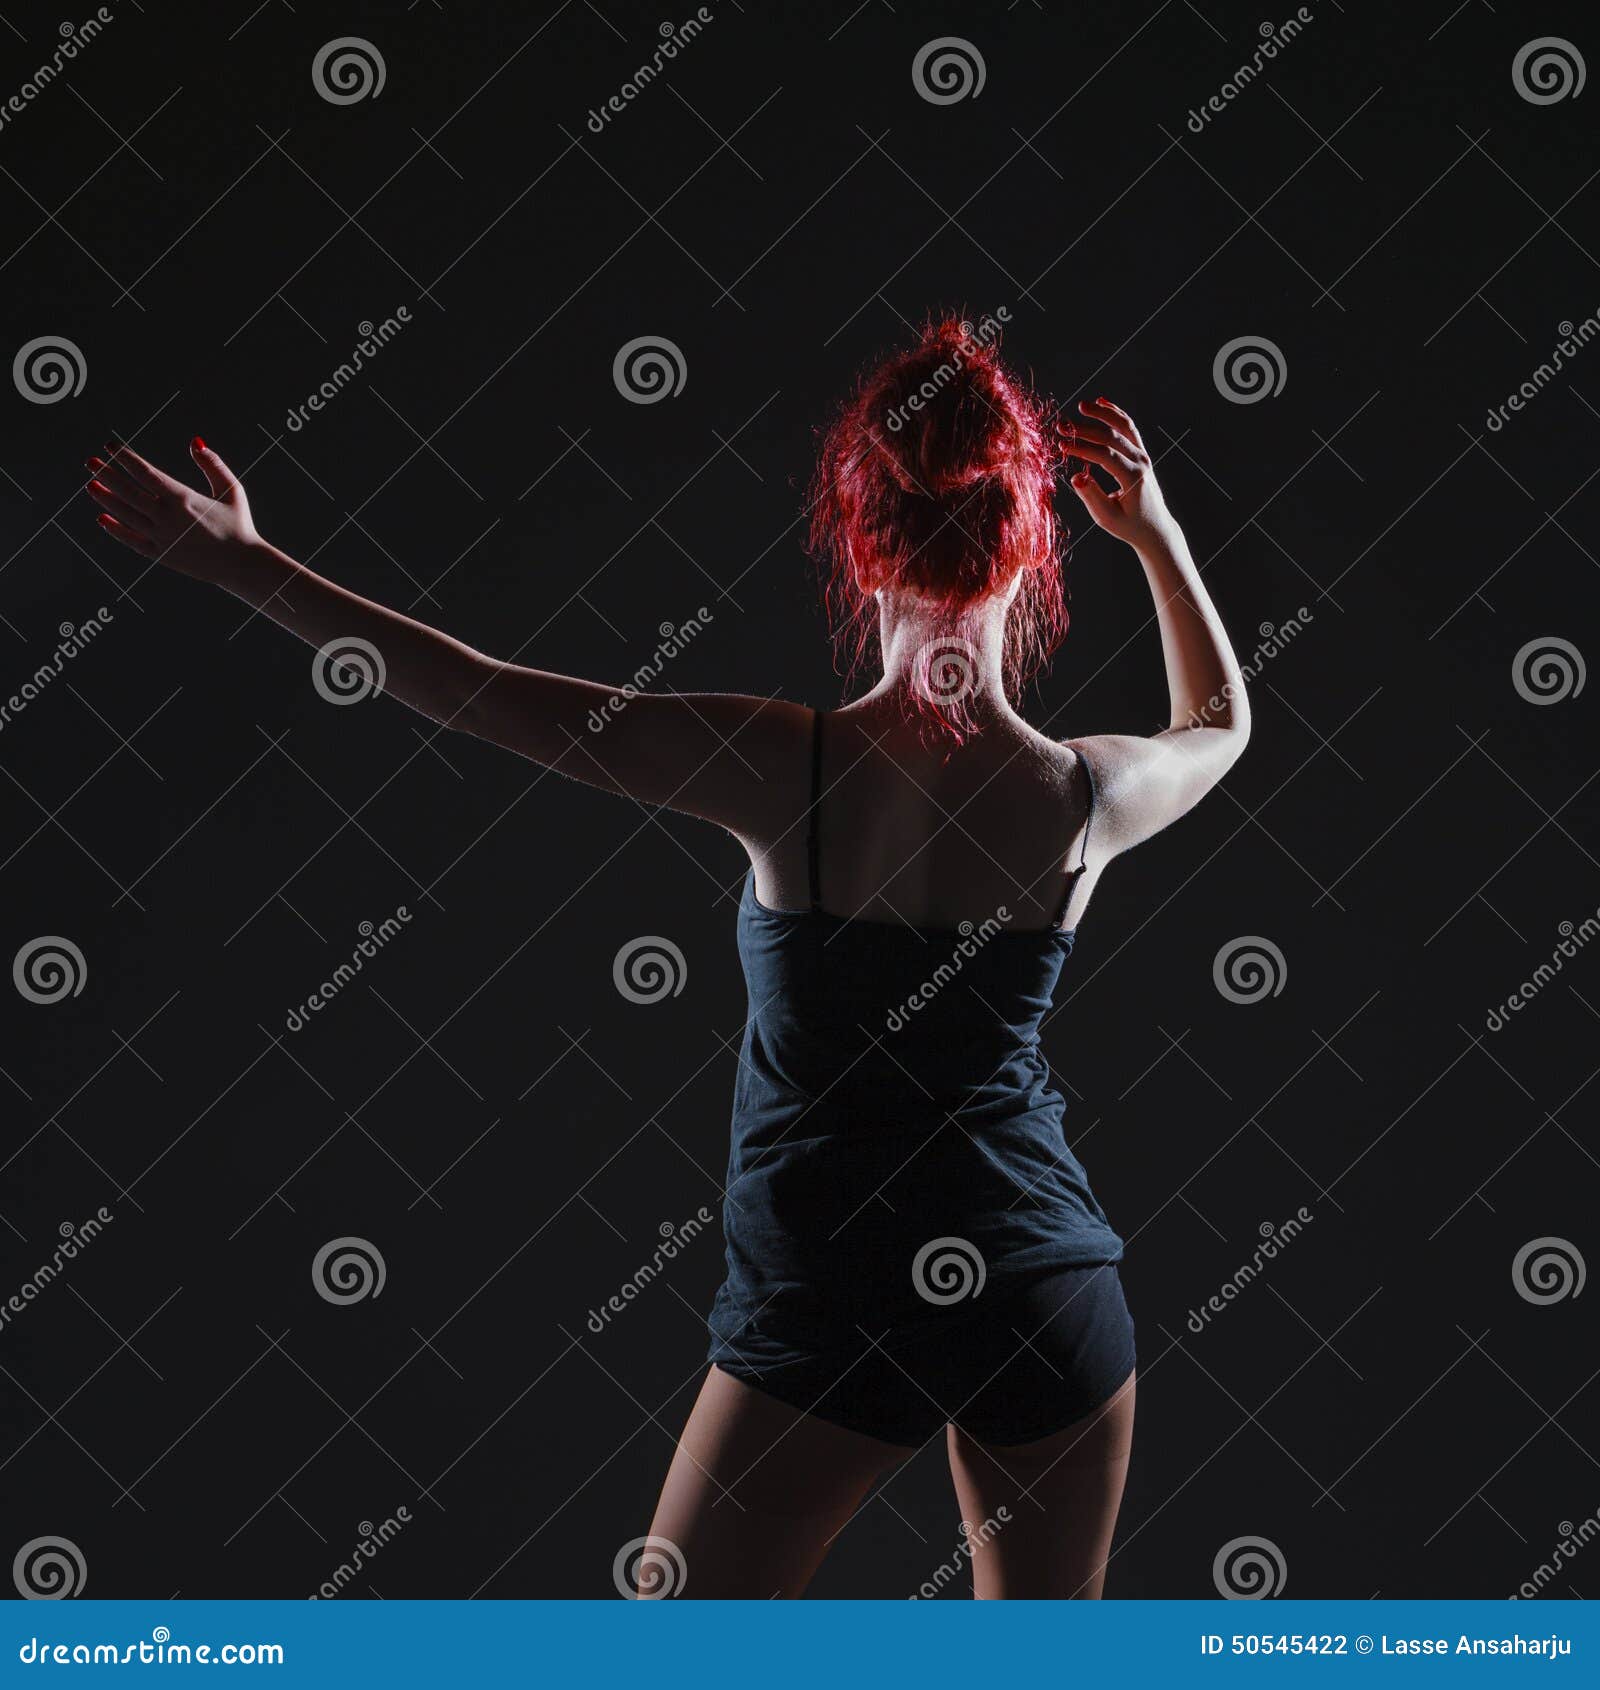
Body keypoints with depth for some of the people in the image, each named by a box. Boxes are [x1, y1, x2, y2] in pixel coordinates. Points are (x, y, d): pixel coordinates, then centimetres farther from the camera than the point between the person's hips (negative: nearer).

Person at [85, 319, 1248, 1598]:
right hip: (1047, 1288, 3)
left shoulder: (789, 770, -16)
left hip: (831, 1300, -2)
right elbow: (1223, 722, 17)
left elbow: (481, 694, -13)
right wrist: (1156, 532, 17)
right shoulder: (1086, 794, -9)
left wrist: (243, 566, -7)